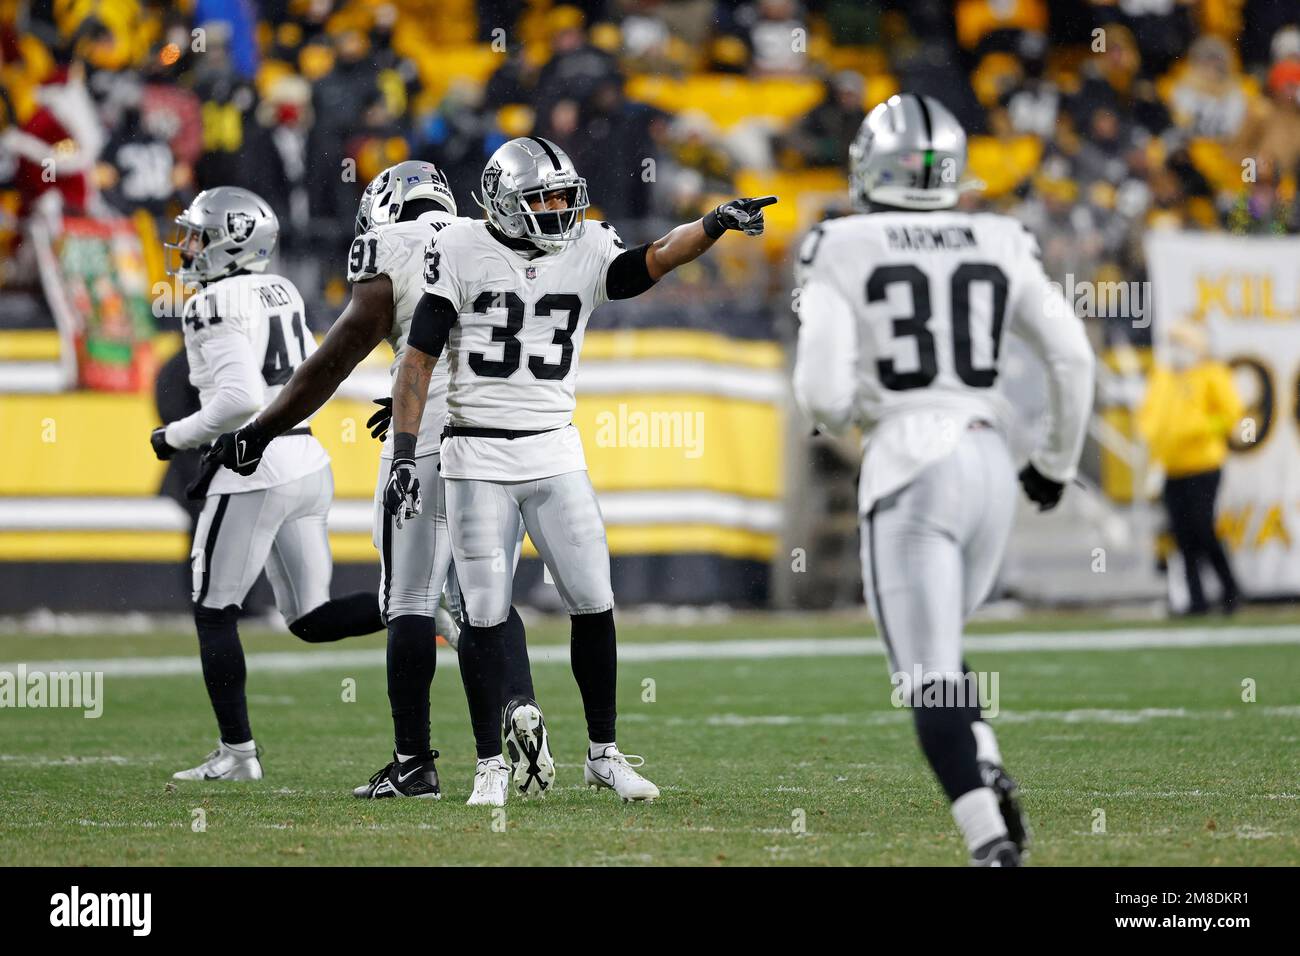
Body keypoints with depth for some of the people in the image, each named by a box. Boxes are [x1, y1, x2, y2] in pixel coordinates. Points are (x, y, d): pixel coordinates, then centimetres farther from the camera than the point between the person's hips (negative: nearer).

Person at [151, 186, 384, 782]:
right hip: (307, 462, 8)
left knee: (214, 614, 6)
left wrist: (179, 438, -8)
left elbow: (240, 398, -23)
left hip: (254, 468, -8)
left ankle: (237, 753, 7)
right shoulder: (280, 293, 15)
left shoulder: (216, 305, -12)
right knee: (311, 618, 12)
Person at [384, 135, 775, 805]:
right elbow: (419, 359, -3)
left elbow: (653, 261, -15)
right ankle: (490, 763, 9)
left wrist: (716, 224, -32)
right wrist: (404, 454, -8)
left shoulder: (586, 252, 3)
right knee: (484, 614, -2)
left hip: (555, 454, 3)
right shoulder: (462, 255, -5)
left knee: (593, 604, 0)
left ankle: (603, 752, 13)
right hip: (478, 457, -3)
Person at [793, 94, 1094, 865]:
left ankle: (993, 843, -17)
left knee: (928, 677, -2)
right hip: (989, 461, 5)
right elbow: (1072, 358, 6)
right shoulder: (1002, 246, 9)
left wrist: (843, 413, 15)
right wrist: (1058, 462, 20)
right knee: (935, 651, 24)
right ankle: (989, 777, -1)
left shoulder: (844, 252, -2)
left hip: (907, 465, -5)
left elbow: (824, 393, -9)